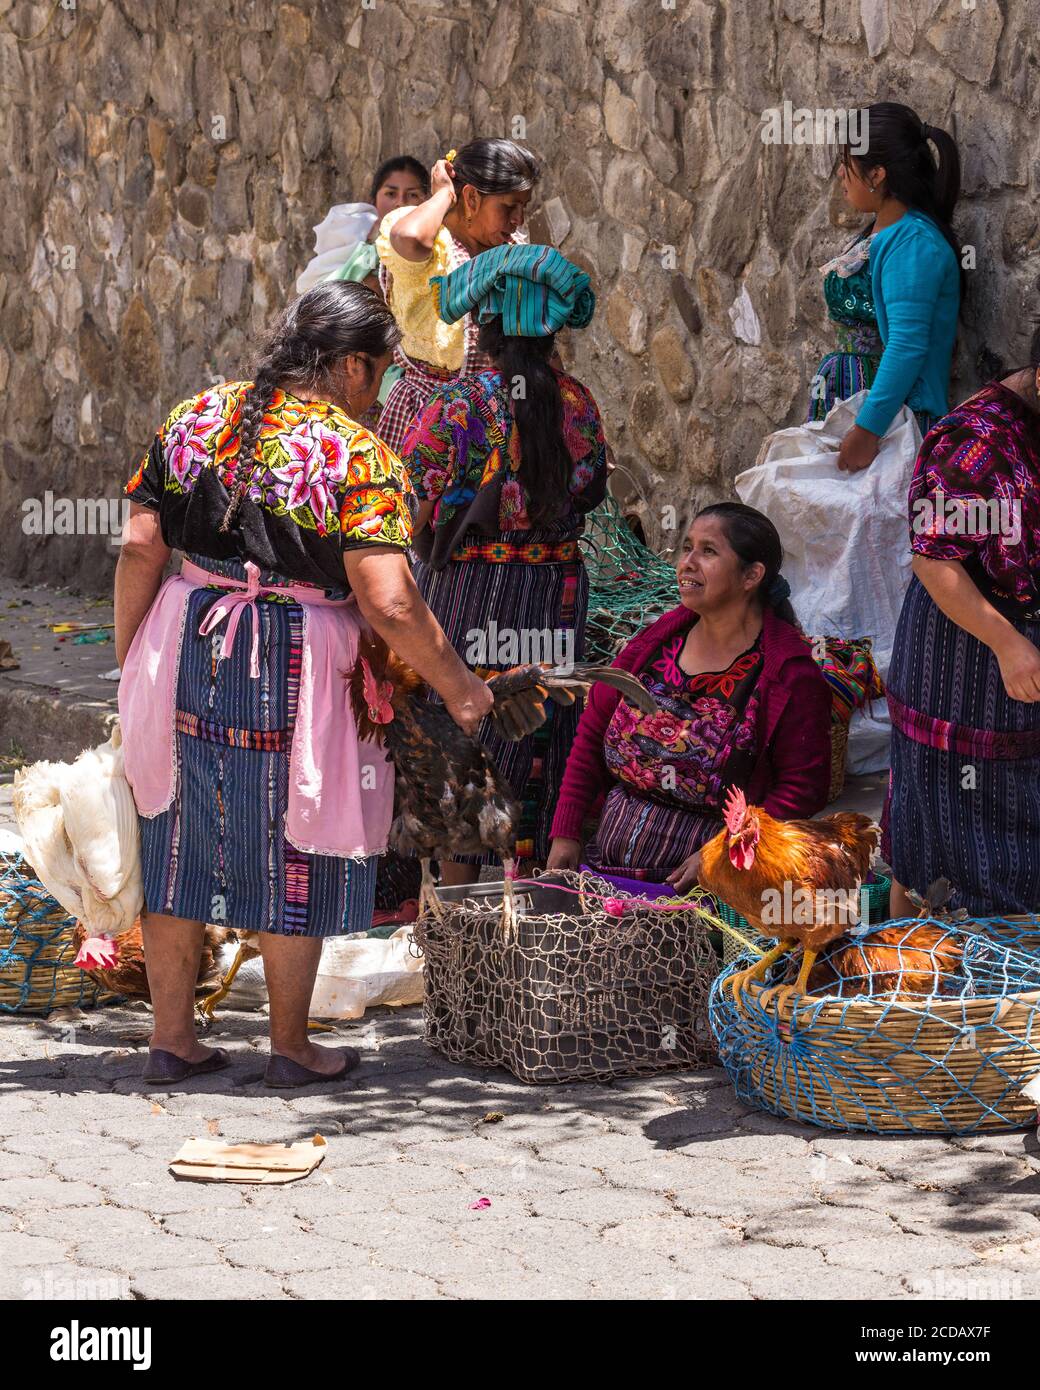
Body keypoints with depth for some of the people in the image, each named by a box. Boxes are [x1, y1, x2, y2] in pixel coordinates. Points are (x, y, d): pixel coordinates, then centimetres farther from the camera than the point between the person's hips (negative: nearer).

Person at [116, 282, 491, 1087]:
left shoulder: (195, 418, 4)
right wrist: (458, 687, -7)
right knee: (292, 856, 10)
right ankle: (291, 1048, 20)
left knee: (180, 843, 15)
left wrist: (128, 655, 10)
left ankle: (172, 1036, 22)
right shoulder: (357, 456, -12)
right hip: (291, 668, -5)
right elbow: (388, 603, -18)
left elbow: (141, 547, 0)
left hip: (182, 649, 5)